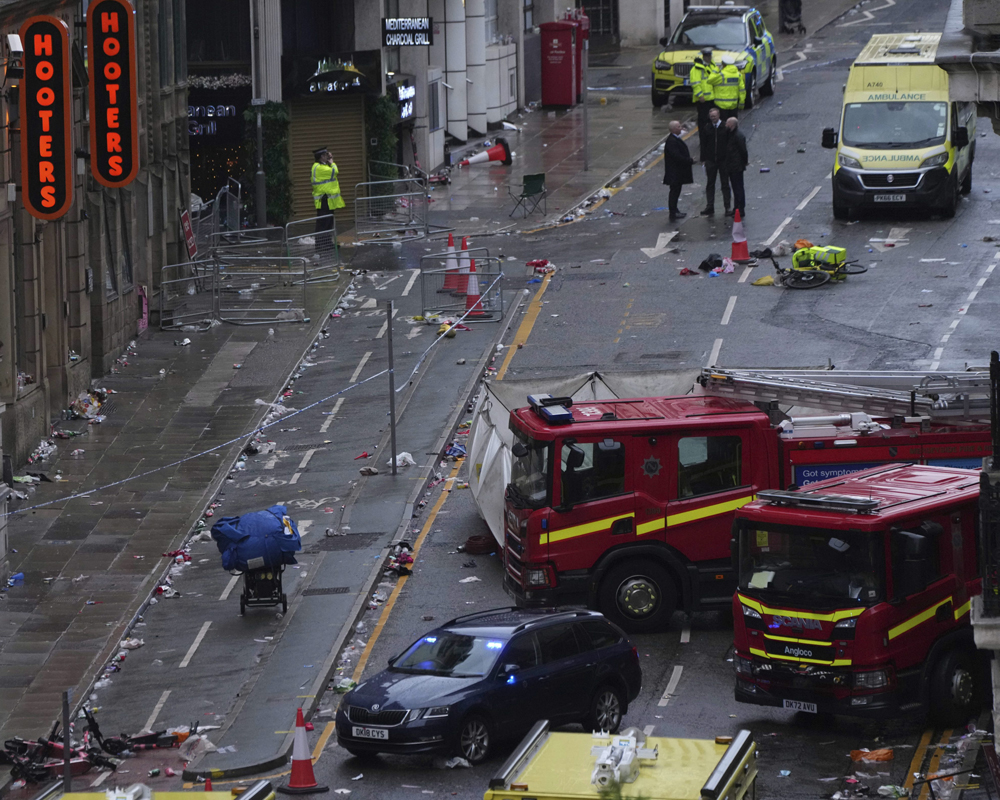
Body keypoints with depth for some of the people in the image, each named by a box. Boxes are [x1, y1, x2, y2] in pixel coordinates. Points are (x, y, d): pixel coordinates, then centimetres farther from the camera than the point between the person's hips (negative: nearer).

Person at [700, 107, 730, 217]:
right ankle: (709, 207, 5)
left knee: (725, 184, 7)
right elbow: (703, 145, 6)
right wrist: (703, 159, 1)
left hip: (723, 160, -2)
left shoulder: (725, 128, -5)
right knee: (710, 184, 3)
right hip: (710, 160, 2)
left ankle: (727, 207, 14)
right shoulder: (707, 129, 2)